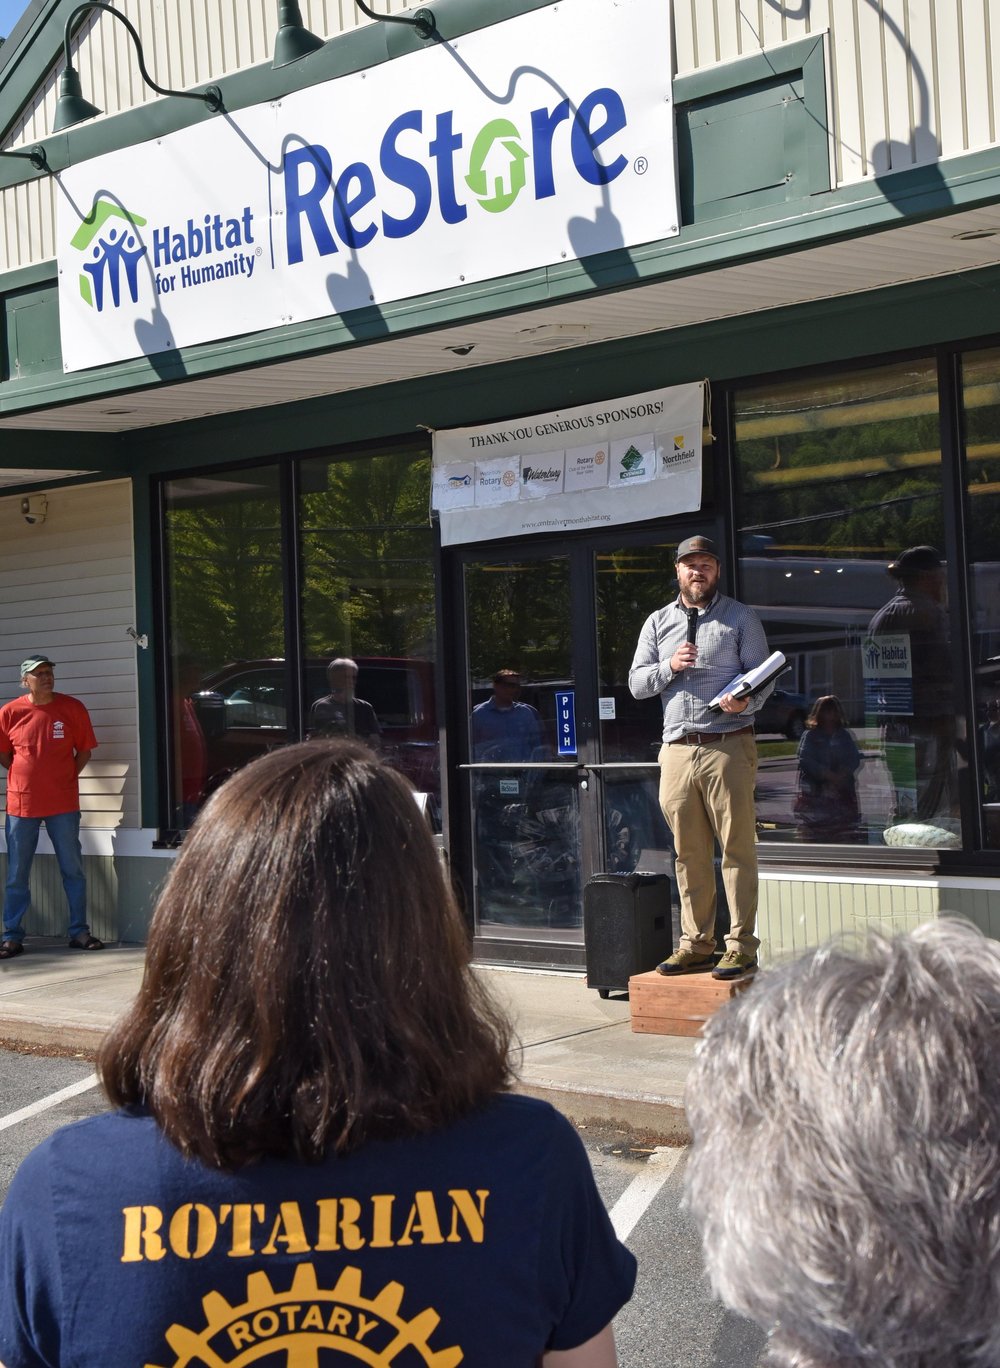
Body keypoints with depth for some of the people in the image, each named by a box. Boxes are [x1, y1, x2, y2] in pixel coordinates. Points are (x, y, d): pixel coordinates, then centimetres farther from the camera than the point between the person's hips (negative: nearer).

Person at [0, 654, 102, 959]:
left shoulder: (73, 708, -3)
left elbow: (84, 751, 6)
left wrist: (65, 778, -1)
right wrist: (26, 778, 2)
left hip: (63, 804, 1)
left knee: (73, 870, 6)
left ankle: (79, 931, 15)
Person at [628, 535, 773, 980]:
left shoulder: (740, 618, 9)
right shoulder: (658, 623, 17)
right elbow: (636, 684, 13)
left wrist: (746, 701, -18)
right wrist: (669, 667, -6)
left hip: (728, 746, -3)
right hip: (677, 749, 3)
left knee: (737, 847, -5)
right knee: (688, 852, 5)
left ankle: (741, 946, -1)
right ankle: (696, 943, 13)